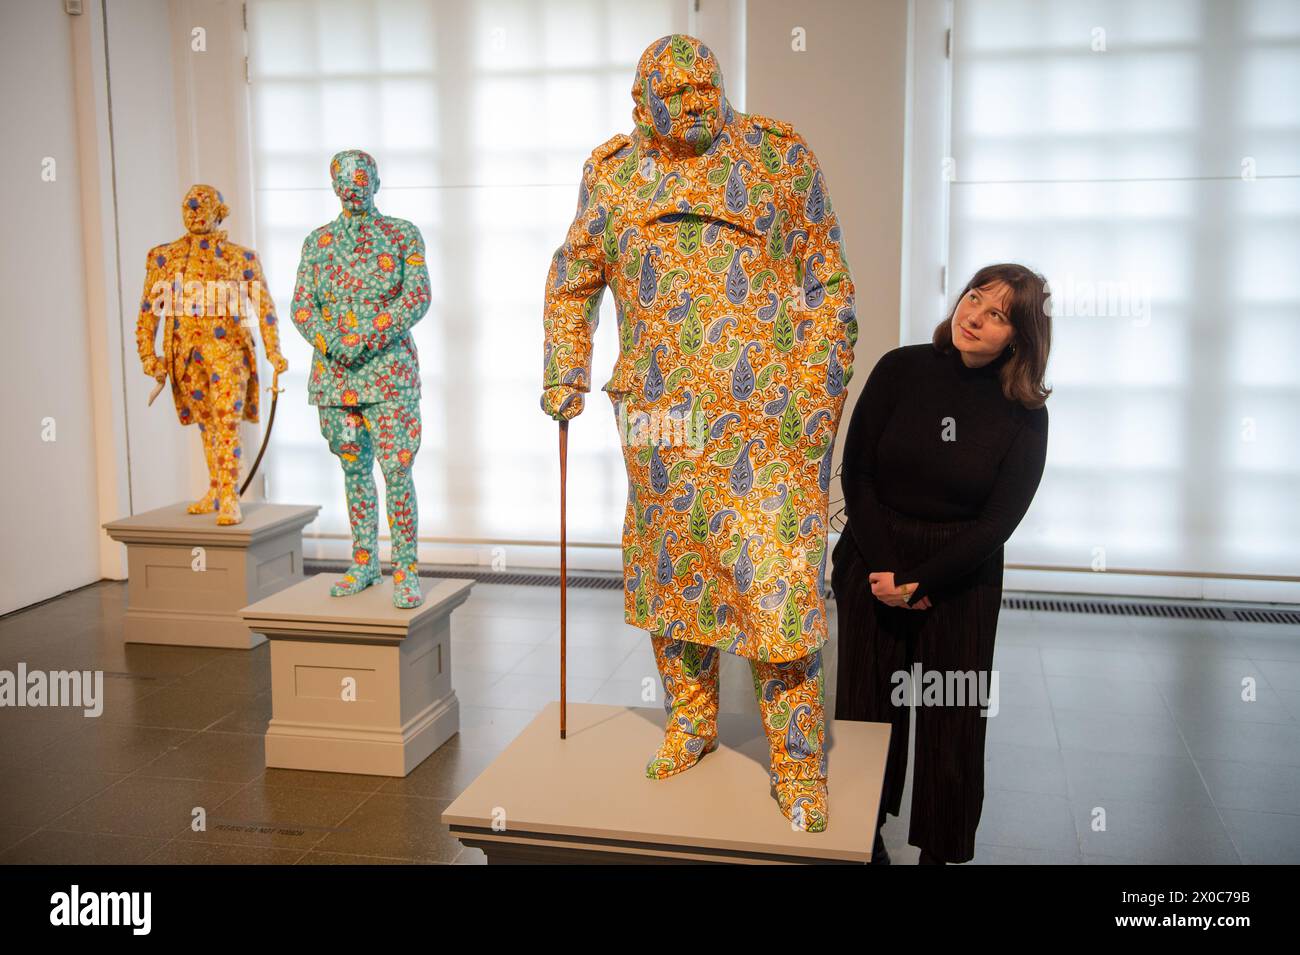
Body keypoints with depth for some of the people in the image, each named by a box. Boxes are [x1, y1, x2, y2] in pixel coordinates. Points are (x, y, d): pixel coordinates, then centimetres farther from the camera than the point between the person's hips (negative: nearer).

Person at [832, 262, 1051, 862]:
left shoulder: (1024, 414, -6)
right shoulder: (901, 369, -6)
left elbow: (998, 520, -8)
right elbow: (856, 474, -5)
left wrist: (916, 583, -13)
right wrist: (883, 565, -12)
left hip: (962, 576, 0)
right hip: (873, 560, 1)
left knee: (952, 721, 5)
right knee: (866, 711, 8)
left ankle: (941, 852, 23)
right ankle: (863, 840, 28)